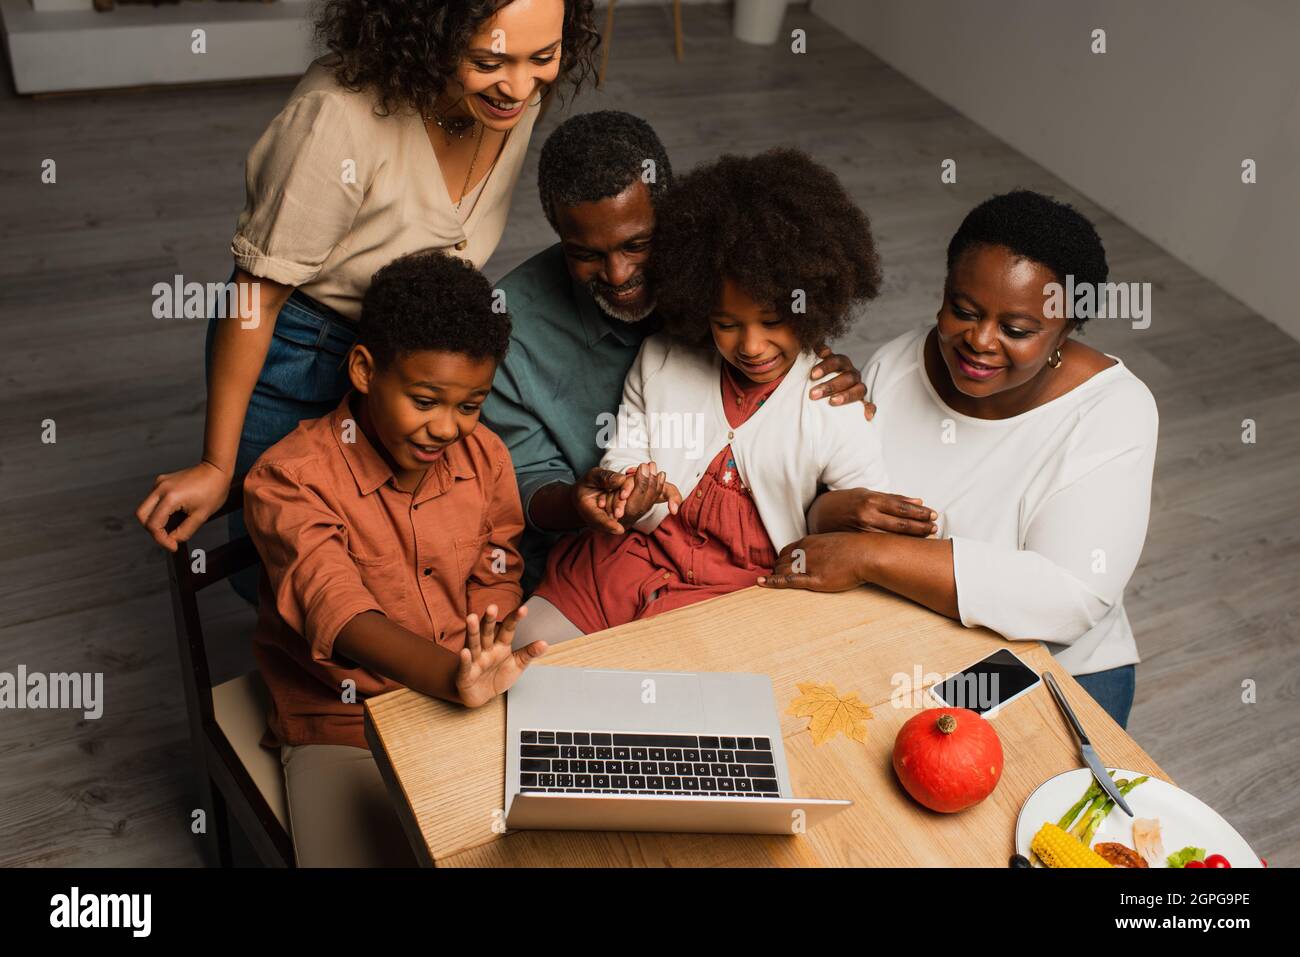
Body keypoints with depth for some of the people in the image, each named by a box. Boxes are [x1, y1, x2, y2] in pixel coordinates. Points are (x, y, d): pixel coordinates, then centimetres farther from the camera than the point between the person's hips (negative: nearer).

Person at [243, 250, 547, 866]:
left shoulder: (484, 457, 0)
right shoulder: (288, 480, -17)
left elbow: (495, 590, 6)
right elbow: (338, 614, -30)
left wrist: (489, 666, -16)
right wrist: (452, 677, -48)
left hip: (472, 716, 4)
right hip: (344, 729, -3)